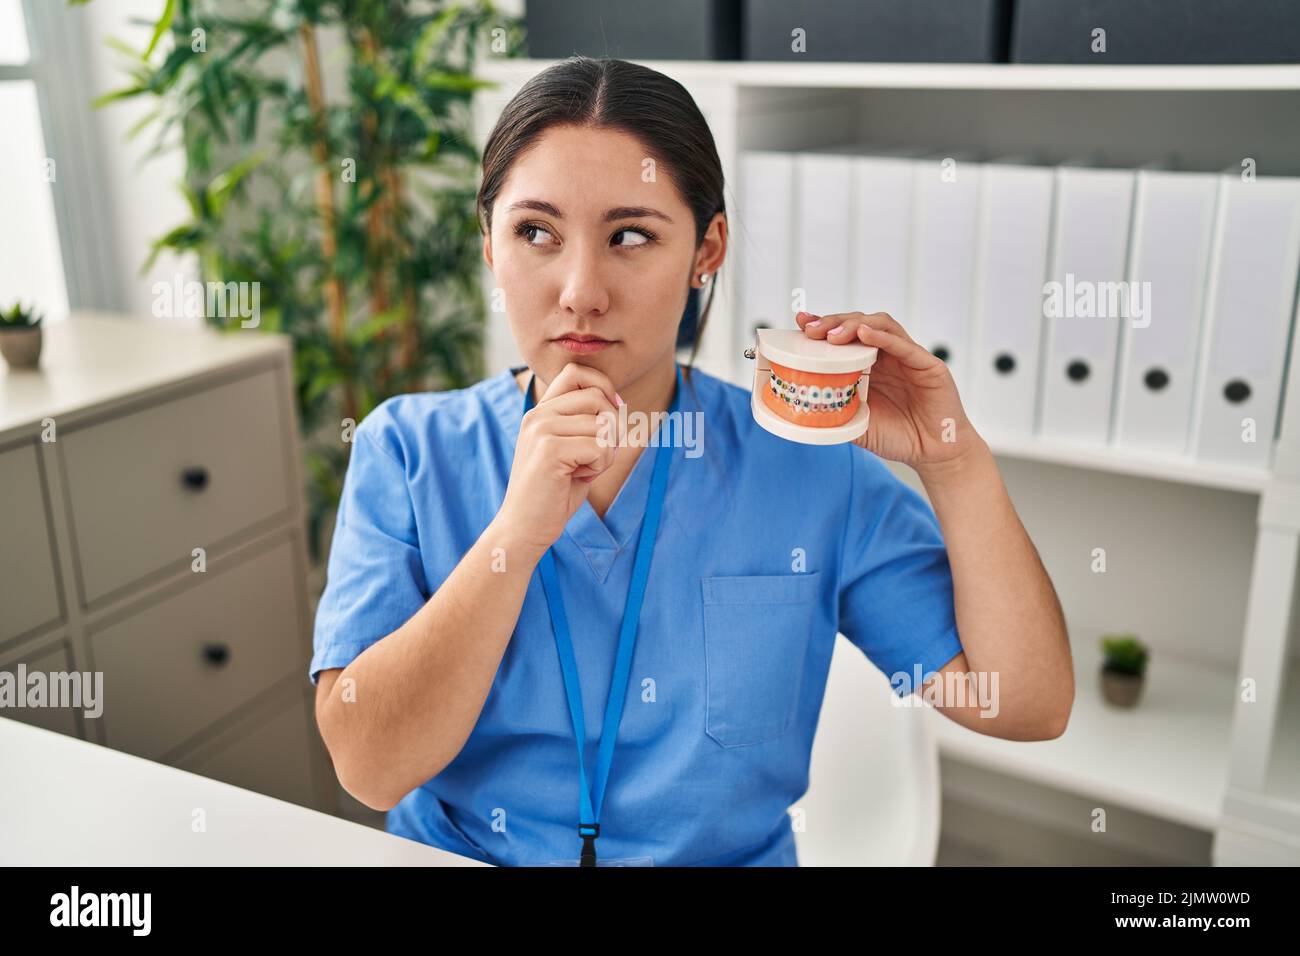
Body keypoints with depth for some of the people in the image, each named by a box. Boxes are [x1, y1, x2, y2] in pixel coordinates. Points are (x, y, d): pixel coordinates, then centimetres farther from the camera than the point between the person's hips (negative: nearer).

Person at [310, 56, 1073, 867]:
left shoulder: (805, 467, -5)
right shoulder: (407, 451, -5)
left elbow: (1027, 707, -5)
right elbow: (368, 766, -13)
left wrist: (954, 461, -16)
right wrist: (517, 533, -23)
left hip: (733, 855, 0)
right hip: (456, 847, 1)